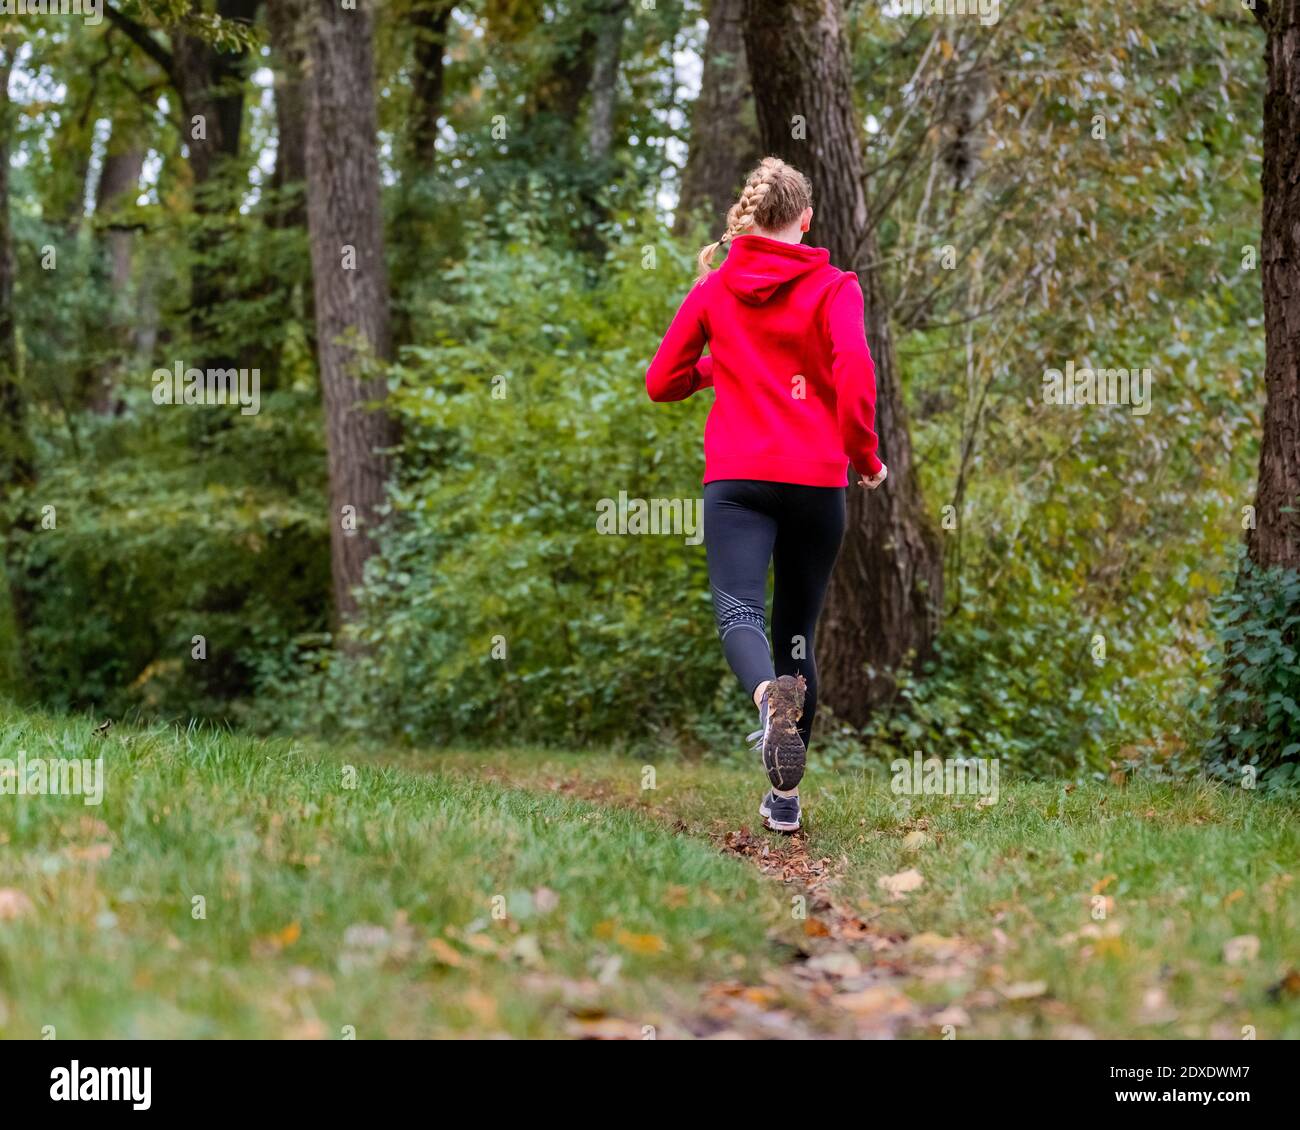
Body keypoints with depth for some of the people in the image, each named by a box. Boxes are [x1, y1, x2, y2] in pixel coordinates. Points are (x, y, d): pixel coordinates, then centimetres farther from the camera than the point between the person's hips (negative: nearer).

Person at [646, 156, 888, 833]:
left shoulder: (713, 289, 12)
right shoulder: (832, 287, 5)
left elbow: (661, 382, 16)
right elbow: (854, 371, -11)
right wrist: (864, 455, 1)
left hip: (736, 477, 0)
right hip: (817, 479, 1)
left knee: (738, 607, -16)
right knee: (797, 630, 11)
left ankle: (770, 698, -52)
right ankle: (784, 797, 12)